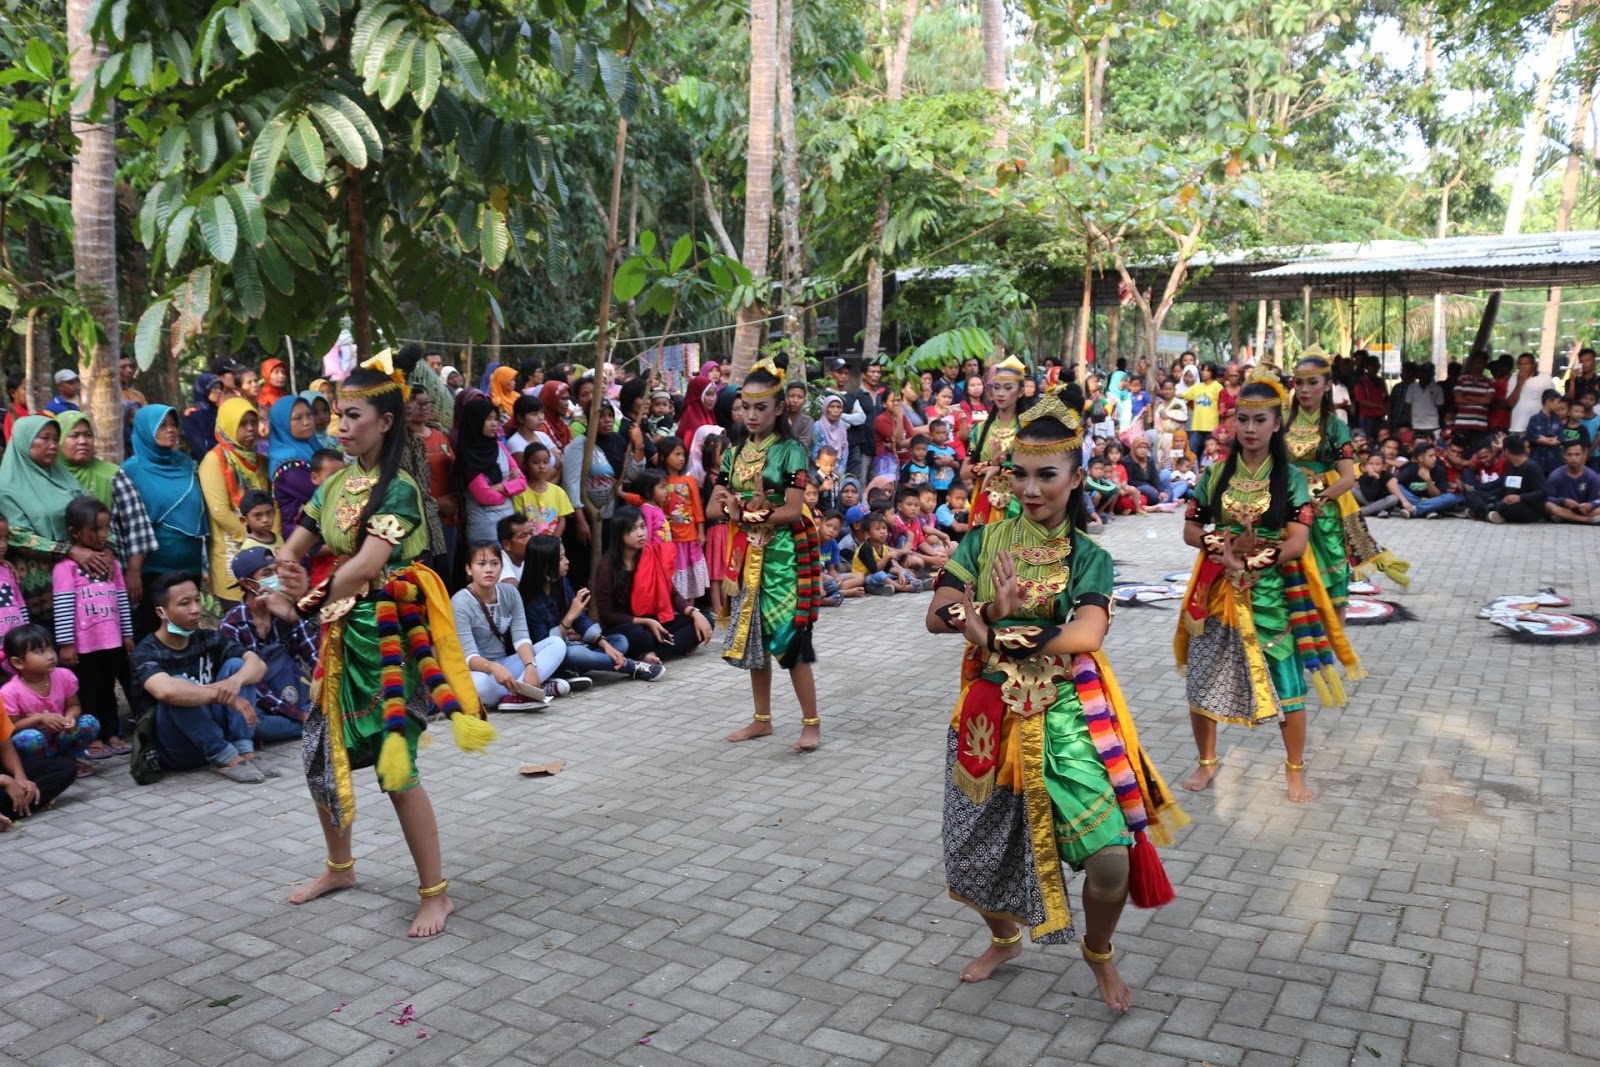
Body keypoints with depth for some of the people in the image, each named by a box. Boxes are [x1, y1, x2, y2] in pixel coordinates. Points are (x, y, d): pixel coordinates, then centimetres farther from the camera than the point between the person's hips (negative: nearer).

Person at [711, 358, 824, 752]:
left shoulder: (790, 450, -8)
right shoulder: (736, 453, 10)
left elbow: (793, 511, -16)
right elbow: (715, 504, 7)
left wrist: (746, 512, -11)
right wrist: (738, 509, -15)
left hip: (783, 553, -6)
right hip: (746, 553, 6)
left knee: (789, 636, -6)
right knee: (752, 634, 11)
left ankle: (811, 724, 4)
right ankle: (762, 719, 24)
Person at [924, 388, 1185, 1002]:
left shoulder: (1088, 558, -4)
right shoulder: (984, 541, 2)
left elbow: (1085, 636, -21)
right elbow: (938, 616, -7)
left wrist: (993, 635, -21)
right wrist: (998, 611, -25)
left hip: (1066, 716, -2)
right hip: (990, 715, 3)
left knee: (1111, 857, -12)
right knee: (979, 851, 13)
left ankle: (1099, 952, 22)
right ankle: (1004, 937, 46)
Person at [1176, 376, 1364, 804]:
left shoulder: (1291, 478, -4)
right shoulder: (1215, 474, 2)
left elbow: (1298, 543, -10)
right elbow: (1190, 530, 2)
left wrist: (1254, 557, -23)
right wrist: (1223, 544, -17)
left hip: (1272, 592, -2)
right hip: (1219, 591, 2)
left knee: (1286, 681, 3)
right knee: (1204, 677, 6)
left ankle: (1295, 769, 22)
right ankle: (1207, 762, 26)